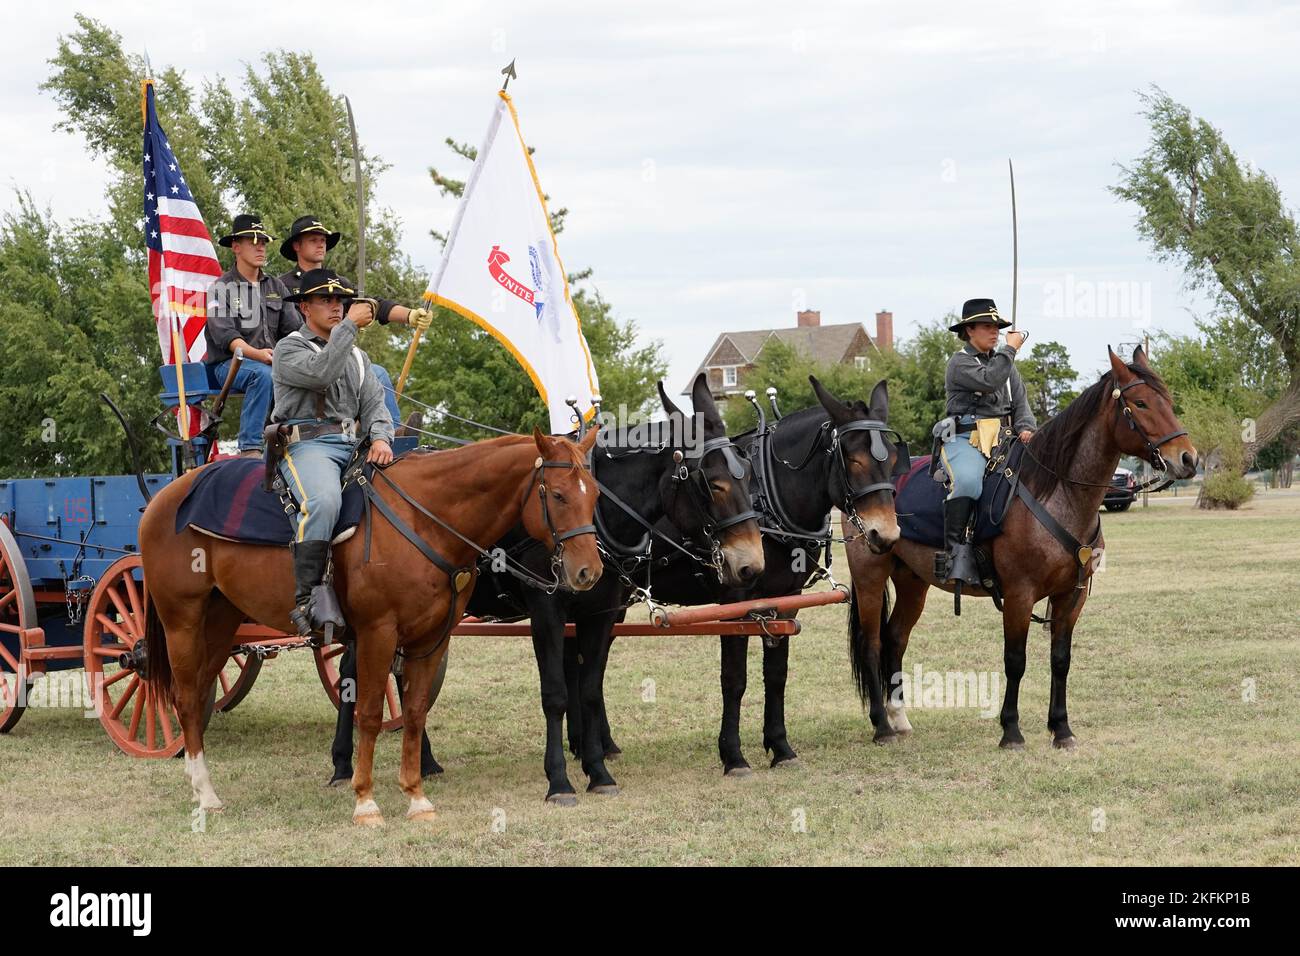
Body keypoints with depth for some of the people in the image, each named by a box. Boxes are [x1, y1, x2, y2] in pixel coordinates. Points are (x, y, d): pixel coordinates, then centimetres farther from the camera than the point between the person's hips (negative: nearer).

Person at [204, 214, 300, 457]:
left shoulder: (276, 287, 19)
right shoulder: (221, 288, 2)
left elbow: (295, 328, 11)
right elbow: (224, 334, -13)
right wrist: (256, 353, -30)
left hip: (271, 360, 5)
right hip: (229, 363, -5)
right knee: (263, 374, -38)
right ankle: (250, 448, -39)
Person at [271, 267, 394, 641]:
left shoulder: (358, 357, 28)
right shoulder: (289, 349, 9)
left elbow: (373, 404, 15)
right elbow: (320, 373, -13)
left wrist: (380, 437, -5)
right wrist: (349, 327, -9)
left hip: (354, 447, 7)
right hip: (306, 445, -7)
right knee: (324, 501, -37)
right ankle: (305, 599, -36)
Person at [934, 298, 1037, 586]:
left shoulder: (1005, 362, 24)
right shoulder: (960, 363, 1)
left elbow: (1020, 402, 18)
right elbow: (990, 380, -18)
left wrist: (1025, 428, -2)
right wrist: (1010, 349, -8)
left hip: (1002, 441, 7)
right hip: (965, 440, -7)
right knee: (967, 482, -37)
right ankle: (956, 553, -37)